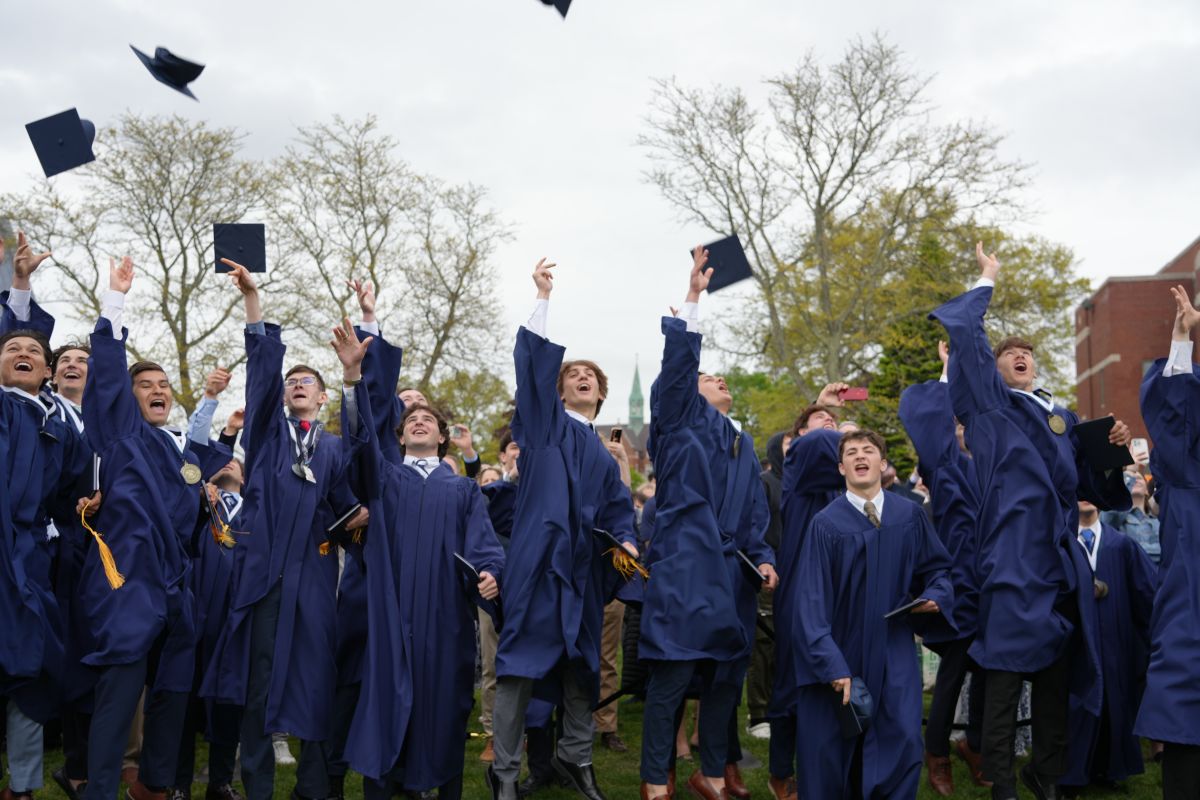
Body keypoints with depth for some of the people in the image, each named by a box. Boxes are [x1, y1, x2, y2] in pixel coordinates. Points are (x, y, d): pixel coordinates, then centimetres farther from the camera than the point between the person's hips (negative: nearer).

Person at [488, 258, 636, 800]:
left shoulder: (603, 456, 21)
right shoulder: (544, 422, 6)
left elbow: (618, 508, 19)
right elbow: (534, 363, -6)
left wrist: (626, 540, -3)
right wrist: (544, 297, -10)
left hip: (583, 564, 6)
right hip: (538, 557, -6)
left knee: (582, 663, 11)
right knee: (523, 662, -6)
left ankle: (574, 756, 24)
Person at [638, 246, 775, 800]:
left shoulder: (742, 445, 22)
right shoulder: (679, 422, 5)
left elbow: (755, 516, 20)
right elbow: (677, 364, -11)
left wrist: (763, 559, 5)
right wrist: (693, 297, -15)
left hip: (731, 574, 6)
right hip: (684, 570, -6)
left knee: (726, 677, 10)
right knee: (671, 676, -5)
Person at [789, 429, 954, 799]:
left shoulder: (910, 516, 1)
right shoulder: (825, 523, -8)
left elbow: (938, 568, 14)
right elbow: (811, 599, -12)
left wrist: (935, 596, -10)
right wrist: (831, 664, -20)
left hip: (894, 654, 2)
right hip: (839, 652, -2)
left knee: (903, 745, -4)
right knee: (830, 754, 4)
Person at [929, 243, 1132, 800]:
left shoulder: (1063, 419, 21)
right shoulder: (988, 403, 7)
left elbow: (1091, 487, 19)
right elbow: (963, 332, -4)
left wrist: (1114, 450, 1)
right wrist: (987, 279, 8)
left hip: (1061, 562, 6)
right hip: (1013, 559, -5)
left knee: (1057, 672, 10)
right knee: (1007, 671, -4)